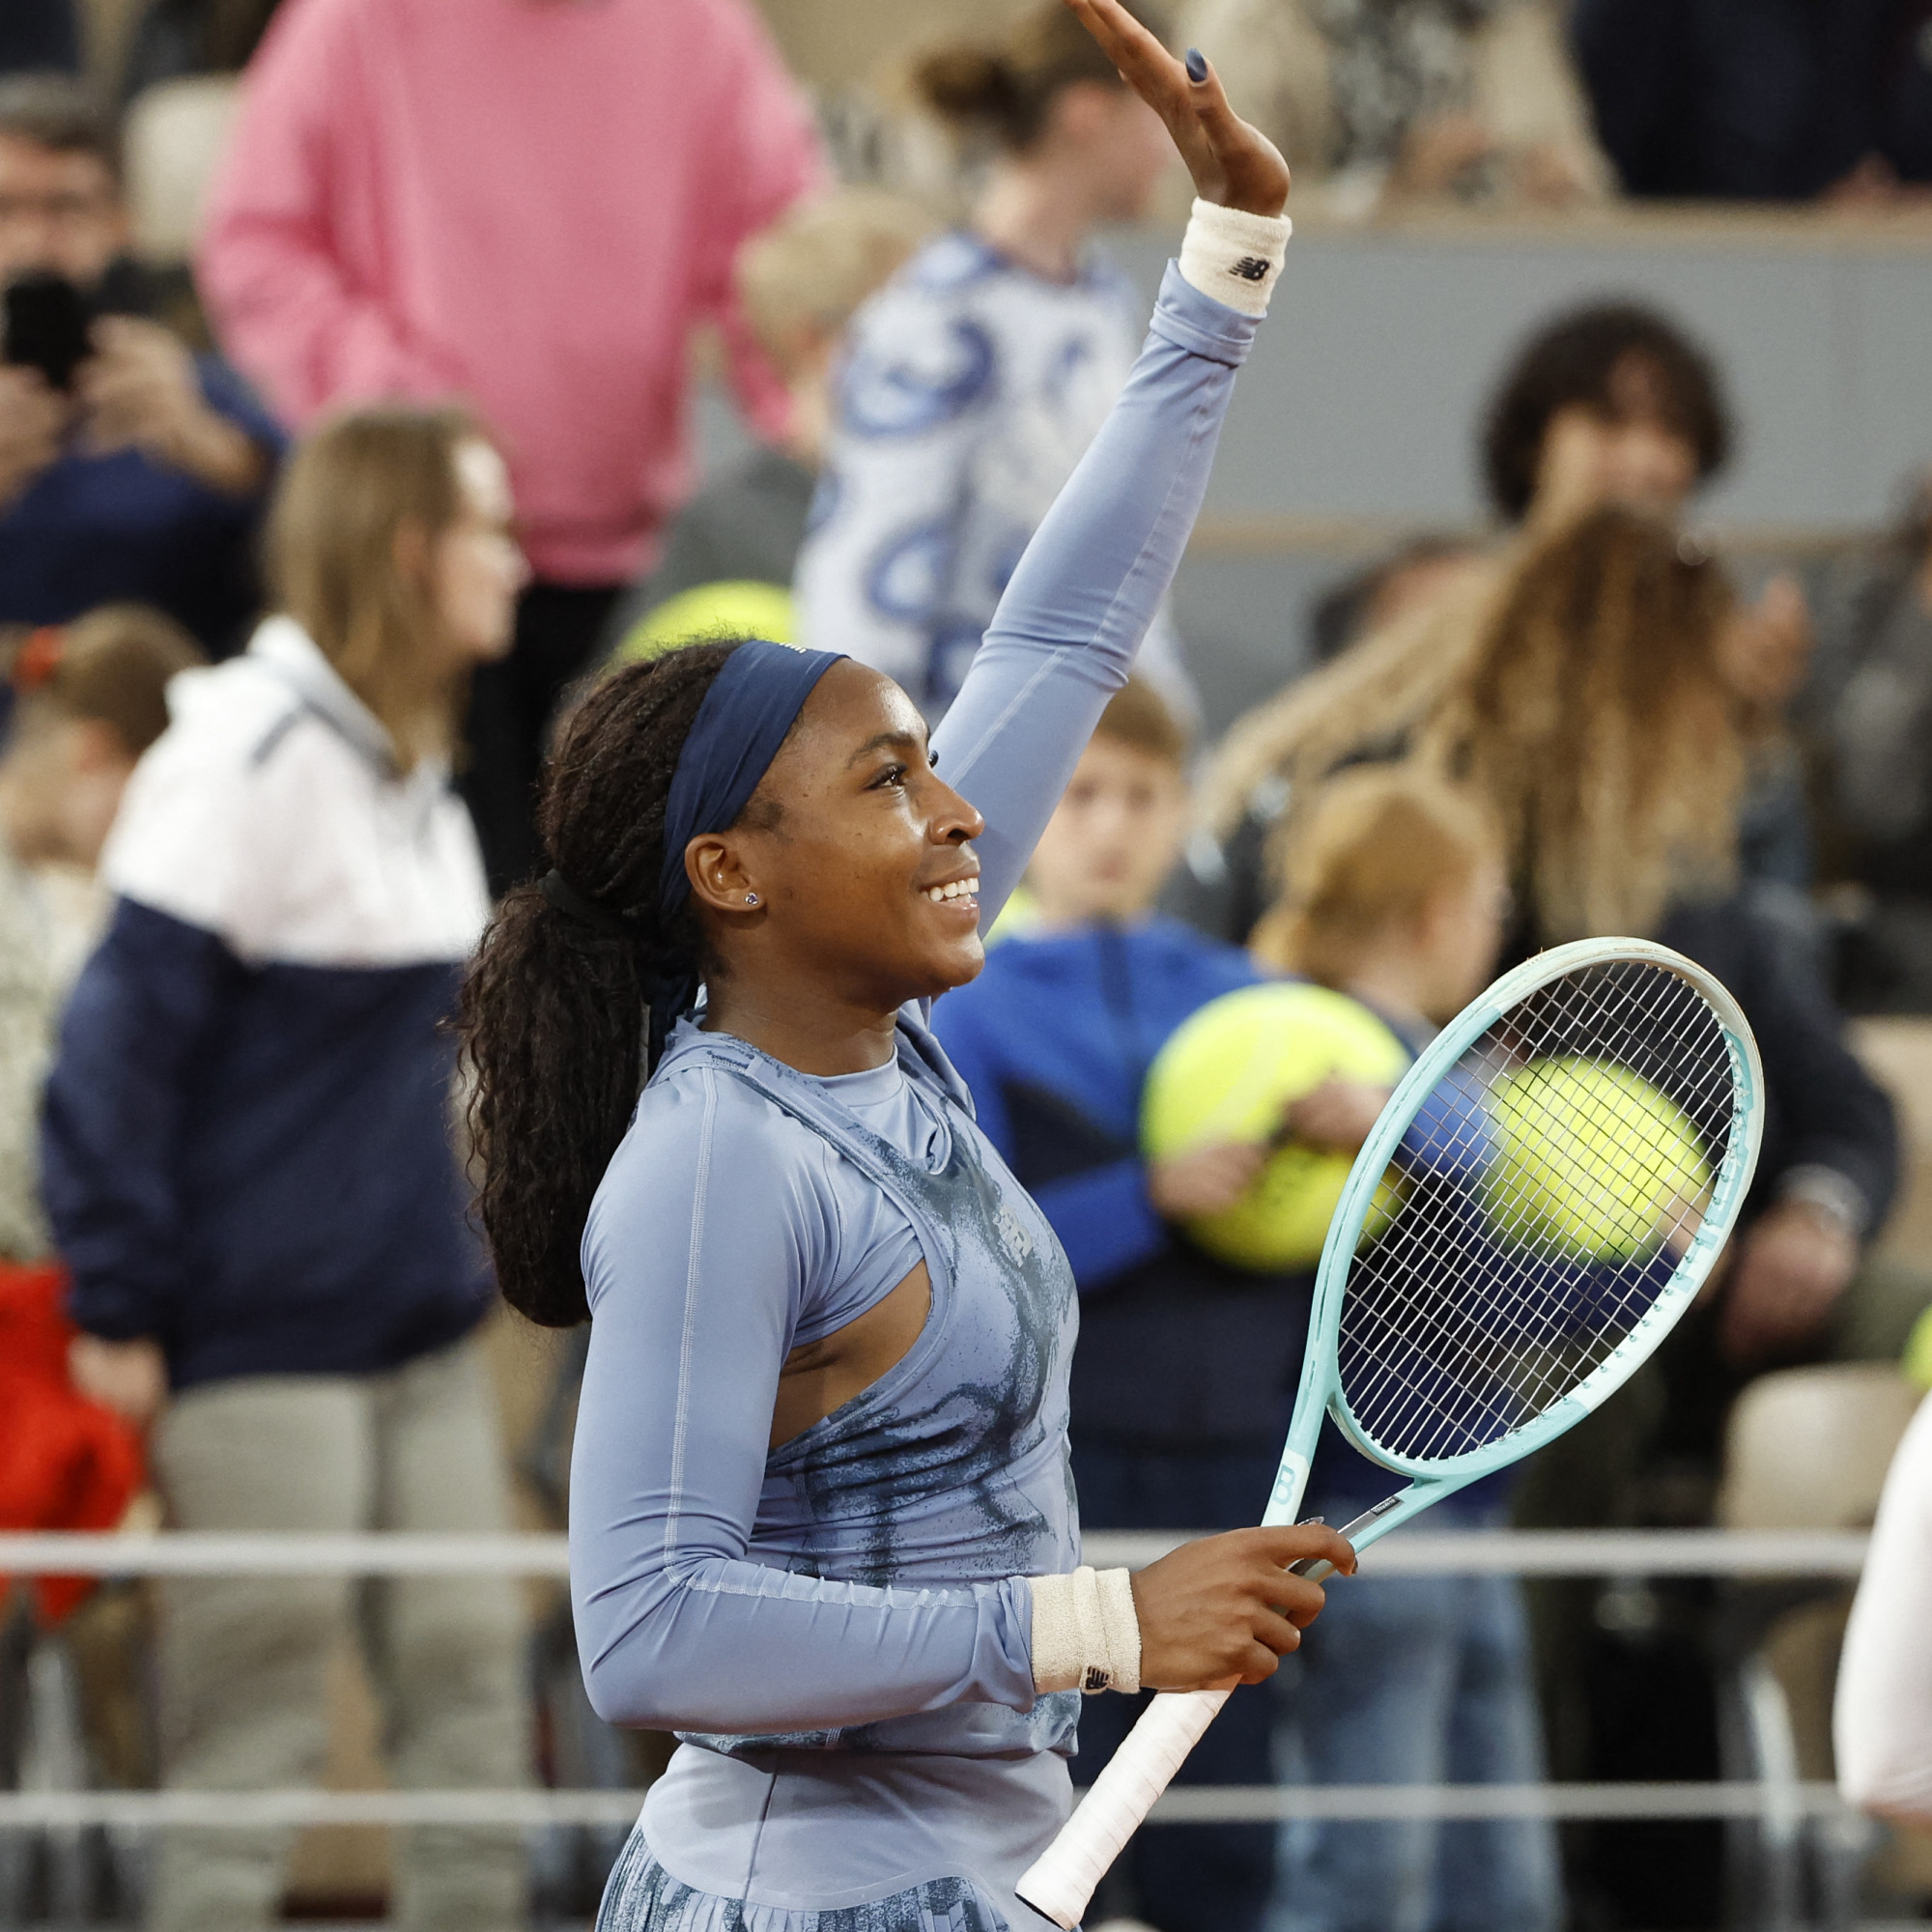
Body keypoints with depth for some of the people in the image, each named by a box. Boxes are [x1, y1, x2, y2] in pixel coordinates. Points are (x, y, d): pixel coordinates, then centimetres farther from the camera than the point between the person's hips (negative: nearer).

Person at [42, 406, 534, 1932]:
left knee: (468, 1681, 6)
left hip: (424, 1333, 8)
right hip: (266, 1337, -8)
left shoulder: (414, 773, 12)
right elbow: (124, 1040, -16)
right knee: (252, 1723, -2)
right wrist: (120, 1309, -16)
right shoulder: (249, 763, -14)